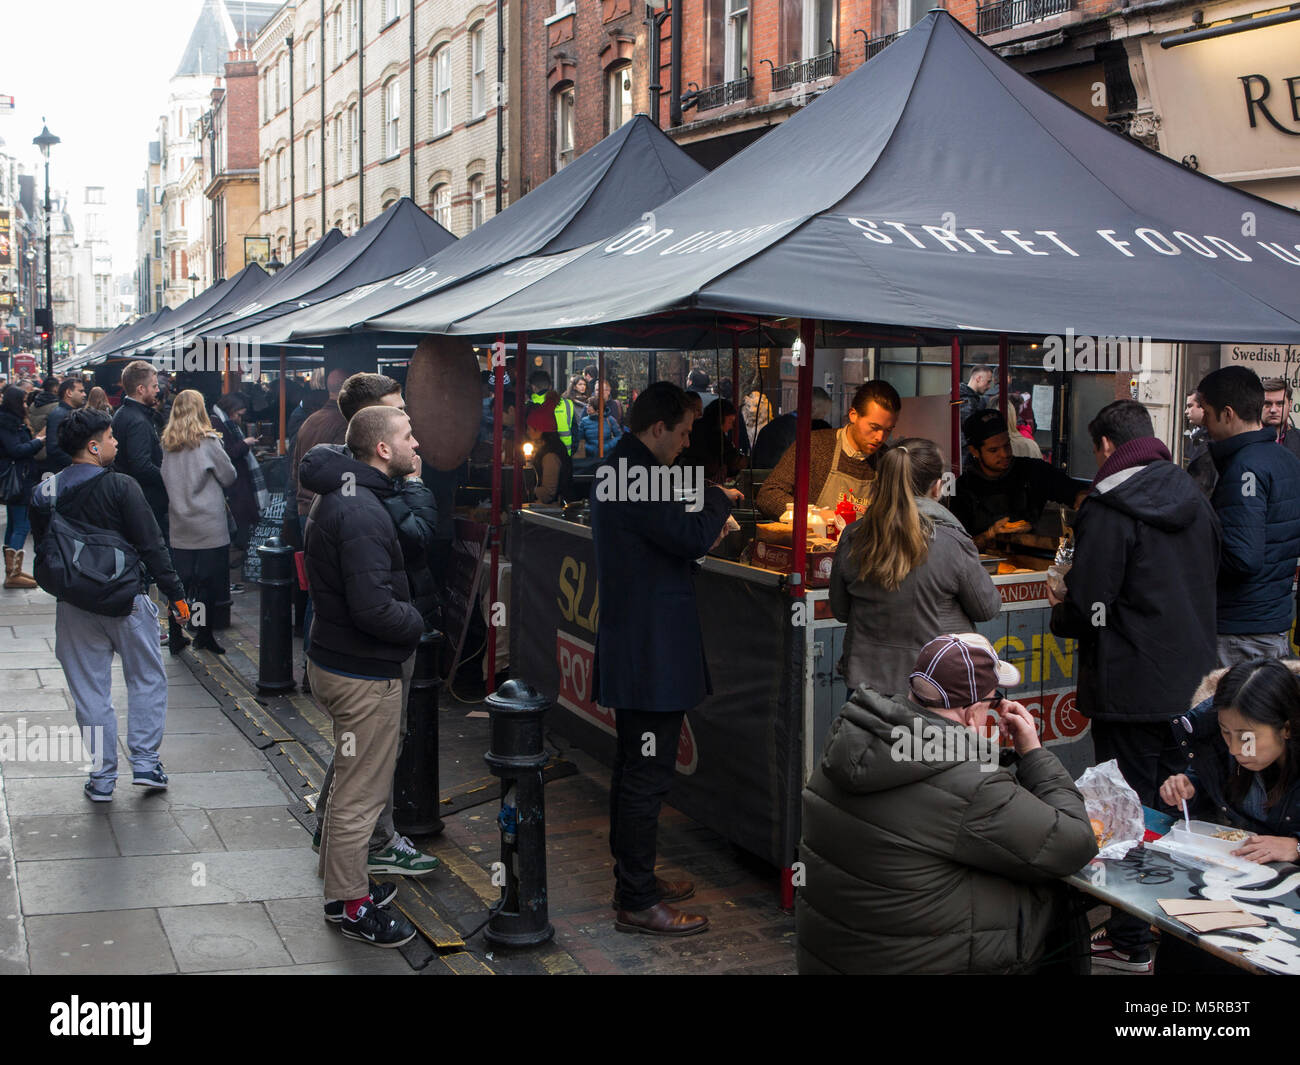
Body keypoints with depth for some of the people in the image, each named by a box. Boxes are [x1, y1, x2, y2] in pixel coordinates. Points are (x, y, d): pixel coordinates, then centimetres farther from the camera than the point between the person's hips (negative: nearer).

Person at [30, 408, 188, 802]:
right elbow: (151, 546, -14)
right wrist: (175, 593, -8)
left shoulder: (45, 493, 2)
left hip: (74, 605, 4)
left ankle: (102, 777, 13)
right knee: (147, 680, 13)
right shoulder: (121, 487, -14)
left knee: (90, 691, 10)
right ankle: (145, 762, 10)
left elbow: (43, 550, 11)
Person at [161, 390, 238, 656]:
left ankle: (175, 637, 13)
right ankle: (204, 636, 12)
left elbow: (166, 478, 11)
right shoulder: (207, 441, -9)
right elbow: (229, 476, -3)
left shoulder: (168, 443, 3)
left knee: (178, 583, 9)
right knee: (207, 583, 5)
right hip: (209, 526, -4)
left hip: (179, 525, 4)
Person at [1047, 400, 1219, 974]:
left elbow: (1088, 607, -20)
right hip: (1190, 680, 7)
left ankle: (1131, 941, 10)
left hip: (1131, 685, -7)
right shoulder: (1194, 499, 8)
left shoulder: (1108, 508, -16)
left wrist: (1060, 608, 3)